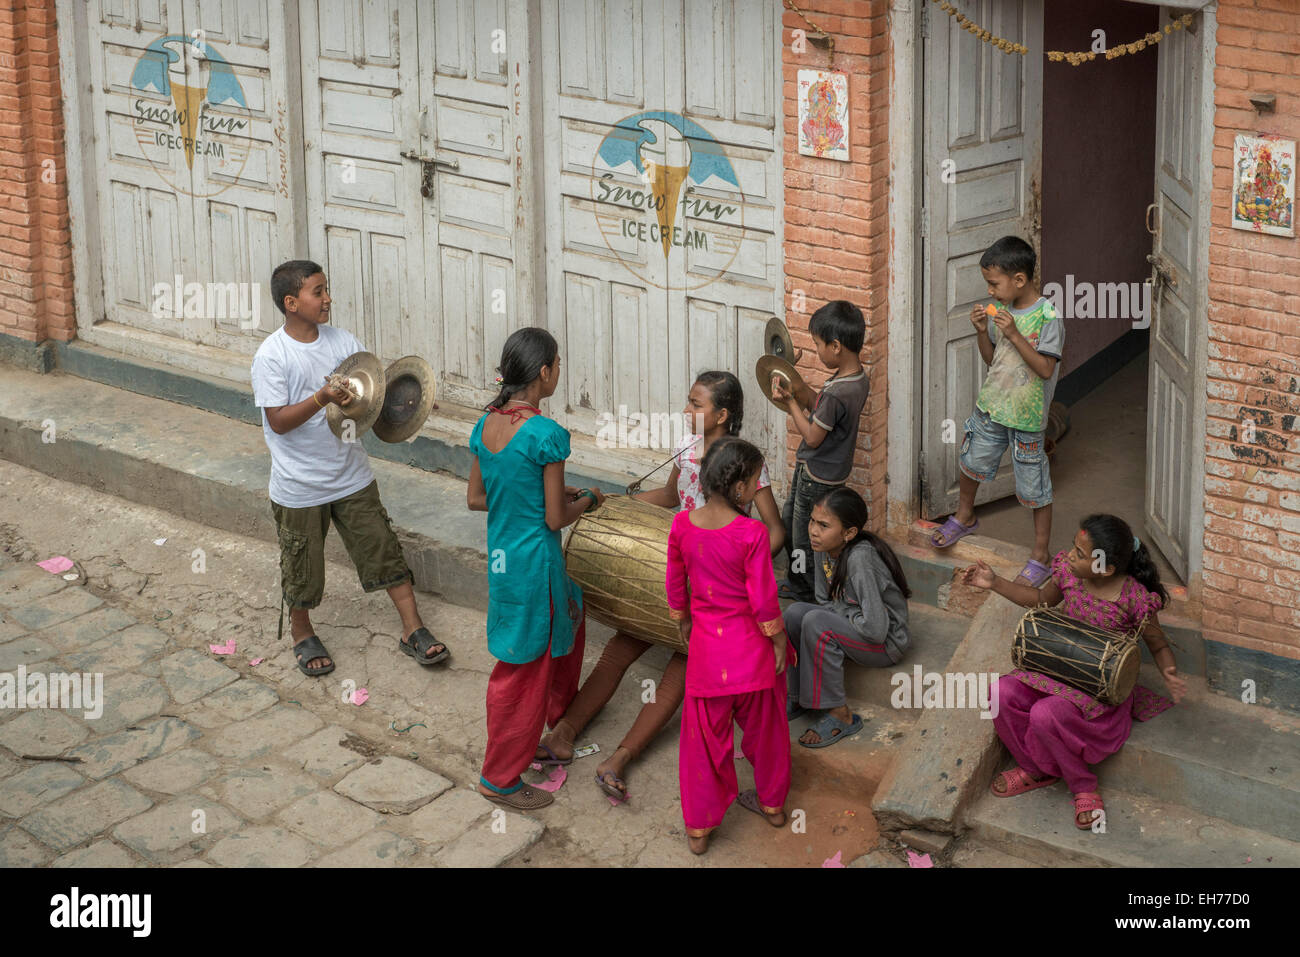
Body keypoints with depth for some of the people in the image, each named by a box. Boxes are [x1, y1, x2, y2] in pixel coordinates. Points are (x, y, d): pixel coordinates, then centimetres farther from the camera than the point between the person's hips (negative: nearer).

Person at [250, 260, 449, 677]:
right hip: (300, 486, -4)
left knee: (384, 549, 7)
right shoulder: (271, 356, -17)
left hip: (351, 476, 4)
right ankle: (302, 634, 35)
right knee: (302, 567, 12)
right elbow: (278, 421, -19)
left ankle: (413, 630, 18)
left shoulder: (343, 341, -2)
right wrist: (322, 398, -32)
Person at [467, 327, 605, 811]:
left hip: (501, 554, 8)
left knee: (569, 618, 32)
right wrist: (585, 501, 2)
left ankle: (562, 717, 49)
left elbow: (476, 498, 8)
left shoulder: (486, 425, -1)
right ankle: (500, 778, 17)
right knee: (525, 670, 6)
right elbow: (555, 519, -18)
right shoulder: (547, 435, -23)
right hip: (534, 560, -8)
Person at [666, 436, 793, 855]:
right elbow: (763, 599, -17)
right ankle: (772, 803, 40)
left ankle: (698, 827, 21)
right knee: (763, 726, 21)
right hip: (752, 647, -2)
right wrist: (778, 639, -1)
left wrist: (683, 622, 19)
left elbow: (676, 585, 3)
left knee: (704, 735, 13)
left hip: (707, 646, 2)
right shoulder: (752, 534, -22)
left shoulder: (682, 526, -10)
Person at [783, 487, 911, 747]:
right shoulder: (824, 547, -5)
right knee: (794, 613, -14)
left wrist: (843, 613, -13)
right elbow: (824, 600, 12)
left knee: (815, 623, -29)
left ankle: (840, 716, -19)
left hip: (887, 644, -8)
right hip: (853, 627, 8)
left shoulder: (860, 558, -29)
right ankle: (799, 697, 2)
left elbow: (876, 629, -30)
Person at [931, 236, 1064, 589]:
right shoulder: (1002, 309, 1)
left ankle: (1040, 559, 12)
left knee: (1034, 488, 2)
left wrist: (1013, 334, -29)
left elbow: (1045, 369, -24)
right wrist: (982, 331, -8)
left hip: (1026, 417, -7)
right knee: (971, 463, 23)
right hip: (990, 407, 7)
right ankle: (964, 517, 50)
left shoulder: (1047, 316, -20)